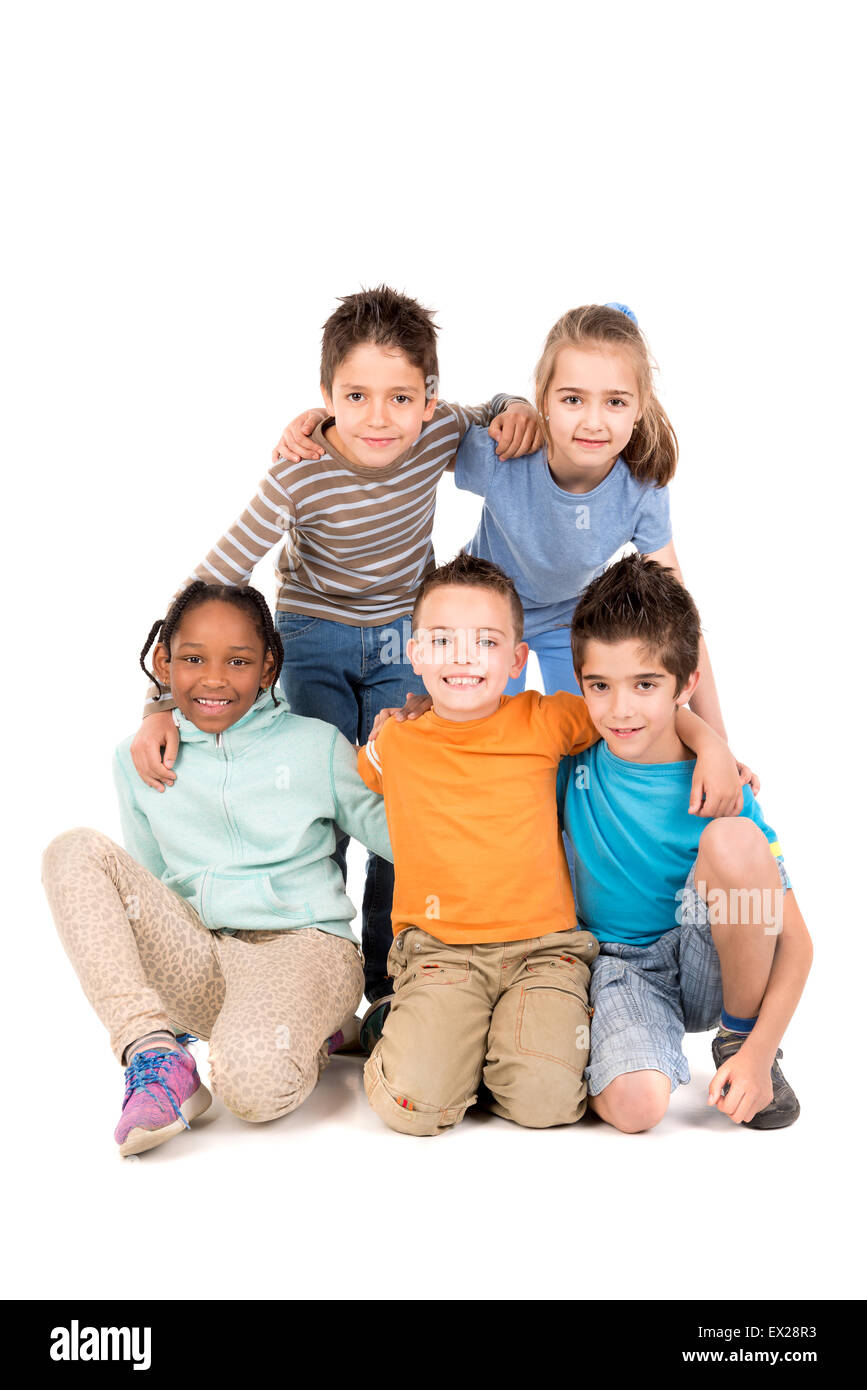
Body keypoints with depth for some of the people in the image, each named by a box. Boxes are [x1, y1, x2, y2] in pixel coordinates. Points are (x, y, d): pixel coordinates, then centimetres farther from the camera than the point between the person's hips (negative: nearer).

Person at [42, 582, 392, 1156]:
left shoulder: (317, 744, 4)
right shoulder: (140, 760, 11)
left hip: (304, 945, -3)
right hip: (200, 965, 3)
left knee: (251, 1083, -36)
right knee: (76, 852, -17)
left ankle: (312, 1035, 3)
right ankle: (156, 1051, -22)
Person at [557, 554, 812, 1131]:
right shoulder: (574, 764, -5)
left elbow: (795, 941, -11)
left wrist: (758, 1054, -21)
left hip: (707, 964, 0)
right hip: (621, 966, 0)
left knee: (733, 837, -29)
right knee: (636, 1104, -33)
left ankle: (739, 1036, -9)